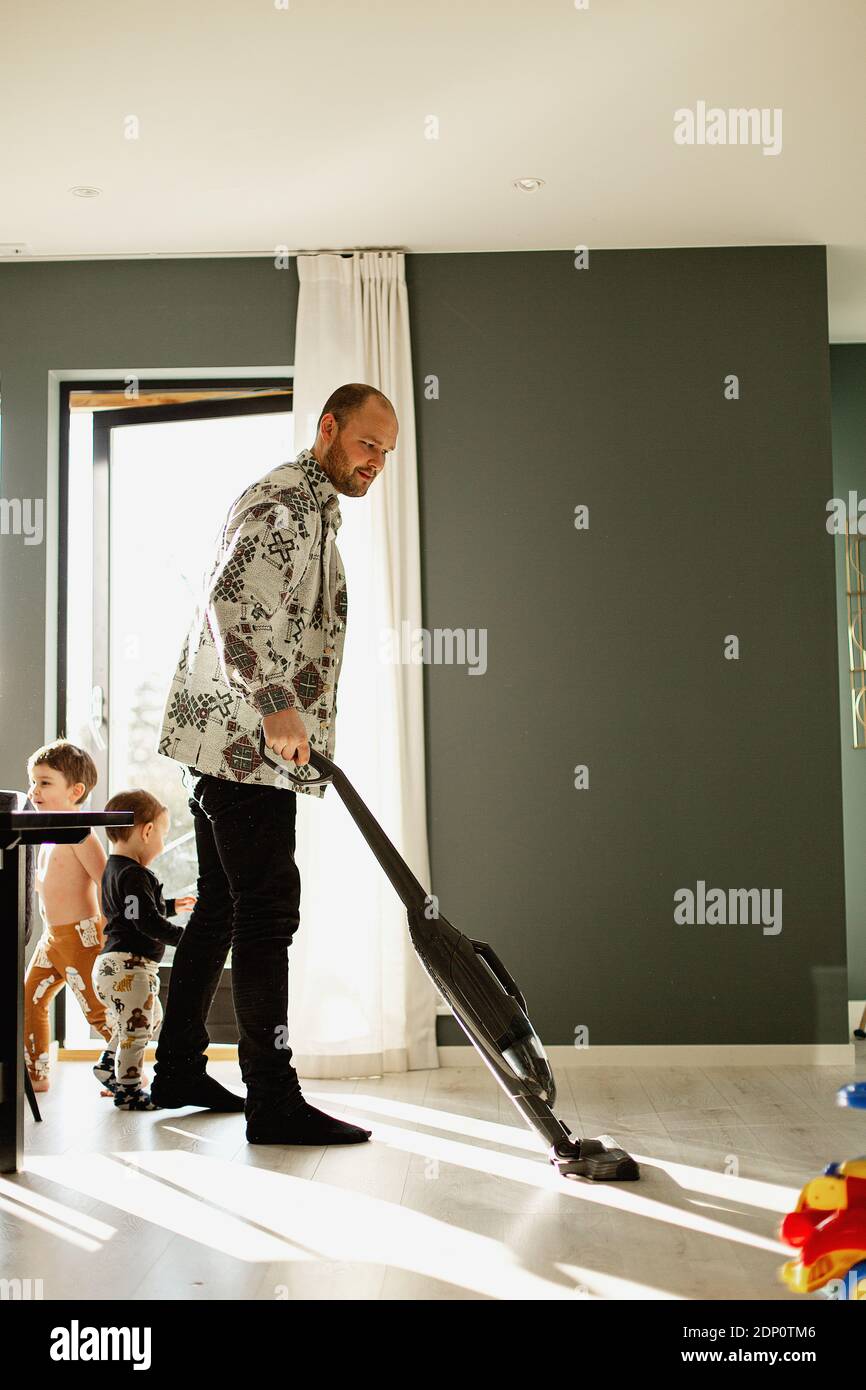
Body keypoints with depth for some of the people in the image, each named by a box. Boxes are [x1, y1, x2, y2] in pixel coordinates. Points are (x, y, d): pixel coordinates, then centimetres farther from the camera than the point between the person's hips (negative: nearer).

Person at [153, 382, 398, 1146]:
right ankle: (274, 1101, -6)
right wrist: (277, 708, -27)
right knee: (268, 910, -9)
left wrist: (283, 717, 26)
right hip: (245, 739, -11)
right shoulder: (288, 499, -11)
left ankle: (178, 1070, 24)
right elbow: (234, 600, -25)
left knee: (223, 905, 15)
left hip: (228, 738, 11)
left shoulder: (309, 508, 24)